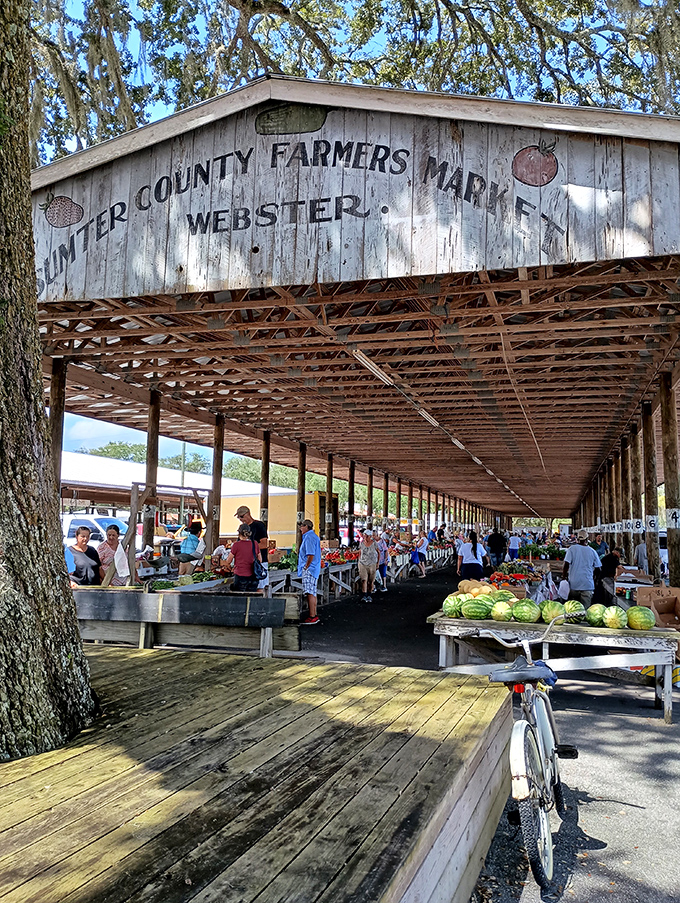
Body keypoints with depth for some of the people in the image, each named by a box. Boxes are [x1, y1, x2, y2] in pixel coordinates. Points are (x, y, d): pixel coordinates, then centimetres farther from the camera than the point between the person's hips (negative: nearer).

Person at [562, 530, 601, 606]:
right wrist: (594, 578, 22)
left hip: (574, 583, -1)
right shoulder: (592, 551, 4)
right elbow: (597, 569, 6)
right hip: (588, 585, 1)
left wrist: (564, 577, 2)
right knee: (585, 608, 2)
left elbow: (566, 565, -8)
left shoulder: (572, 549, -2)